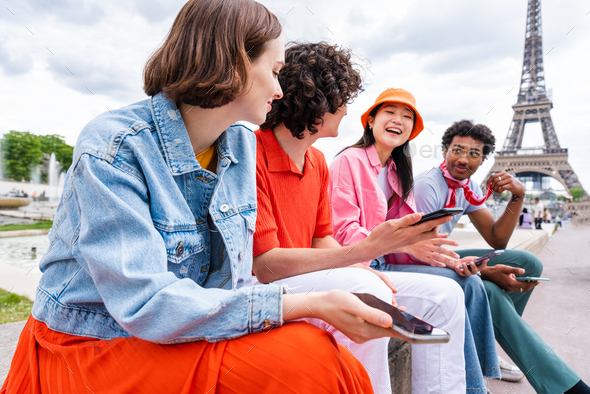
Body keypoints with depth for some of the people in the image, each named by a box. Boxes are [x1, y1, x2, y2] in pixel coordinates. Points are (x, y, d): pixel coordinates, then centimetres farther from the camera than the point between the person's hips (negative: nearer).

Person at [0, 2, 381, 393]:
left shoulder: (243, 146, 1)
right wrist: (309, 305, -29)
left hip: (184, 339, 5)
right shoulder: (111, 146, -19)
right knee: (299, 360, -25)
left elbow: (234, 278, 4)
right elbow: (146, 305, -27)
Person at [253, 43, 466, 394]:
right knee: (363, 289, -36)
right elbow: (265, 266, -23)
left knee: (442, 295, 0)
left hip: (306, 278, 8)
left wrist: (365, 271, -9)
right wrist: (368, 249, -27)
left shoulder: (318, 162, 9)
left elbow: (322, 241, 11)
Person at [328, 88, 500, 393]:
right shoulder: (349, 160, -7)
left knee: (470, 282, -7)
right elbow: (344, 232, -16)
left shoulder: (398, 173, 18)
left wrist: (446, 258, -8)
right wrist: (405, 243, -25)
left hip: (384, 263, 8)